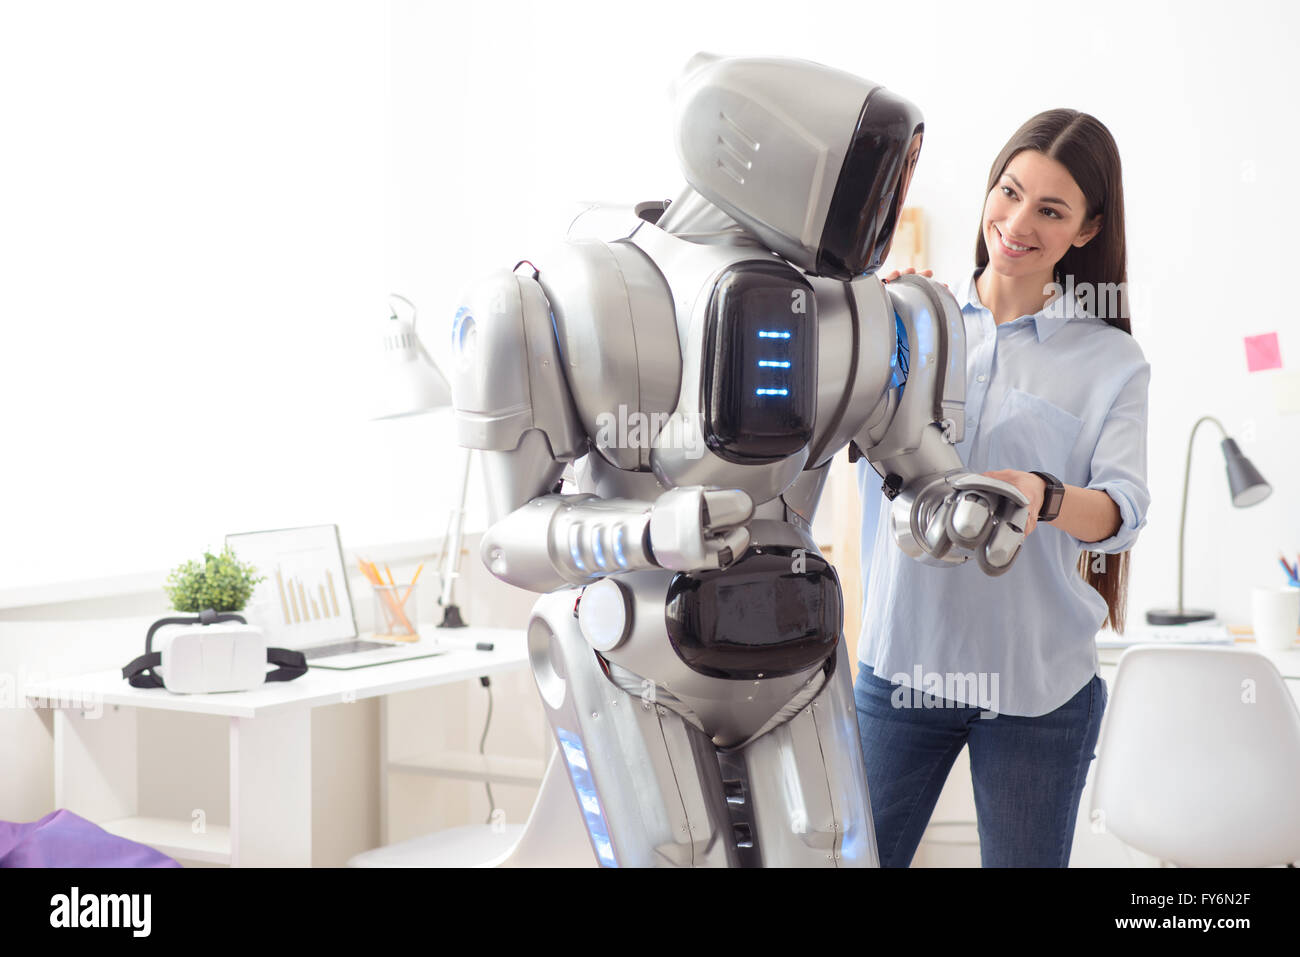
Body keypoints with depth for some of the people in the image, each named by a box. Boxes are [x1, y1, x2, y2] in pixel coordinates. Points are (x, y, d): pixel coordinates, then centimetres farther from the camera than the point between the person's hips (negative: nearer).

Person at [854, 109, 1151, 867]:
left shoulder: (1110, 362, 2)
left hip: (1037, 685, 0)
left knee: (1024, 858, 8)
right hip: (902, 659, 1)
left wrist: (1043, 497, -32)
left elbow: (1126, 507, -11)